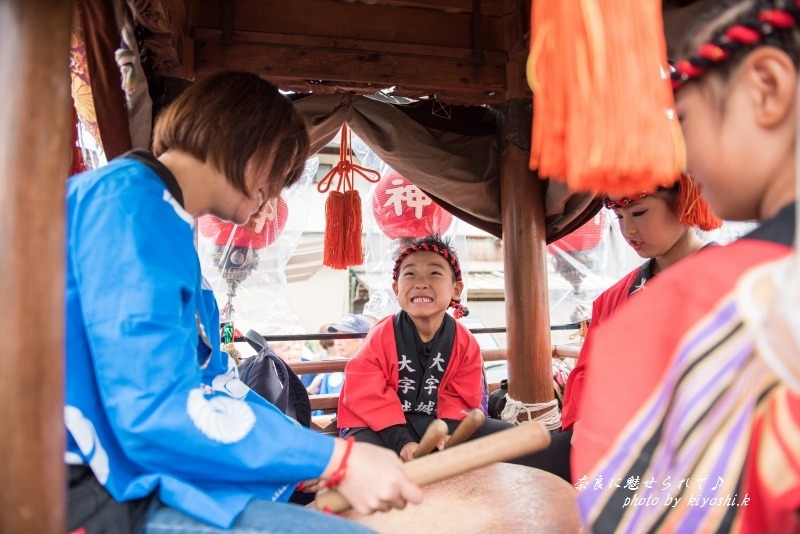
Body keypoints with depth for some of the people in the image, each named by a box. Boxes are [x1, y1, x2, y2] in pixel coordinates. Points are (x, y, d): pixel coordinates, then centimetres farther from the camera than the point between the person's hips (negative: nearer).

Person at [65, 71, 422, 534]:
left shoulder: (168, 220, 15)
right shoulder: (131, 199, -16)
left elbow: (212, 381, 16)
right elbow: (155, 412, -26)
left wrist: (328, 456, 8)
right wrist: (337, 460, -19)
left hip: (144, 475, 10)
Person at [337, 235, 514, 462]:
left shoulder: (465, 342, -5)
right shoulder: (381, 335, -13)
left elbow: (460, 399, 0)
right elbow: (368, 397, -17)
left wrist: (448, 435, -20)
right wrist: (401, 442, -27)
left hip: (435, 423, 4)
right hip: (379, 425, -3)